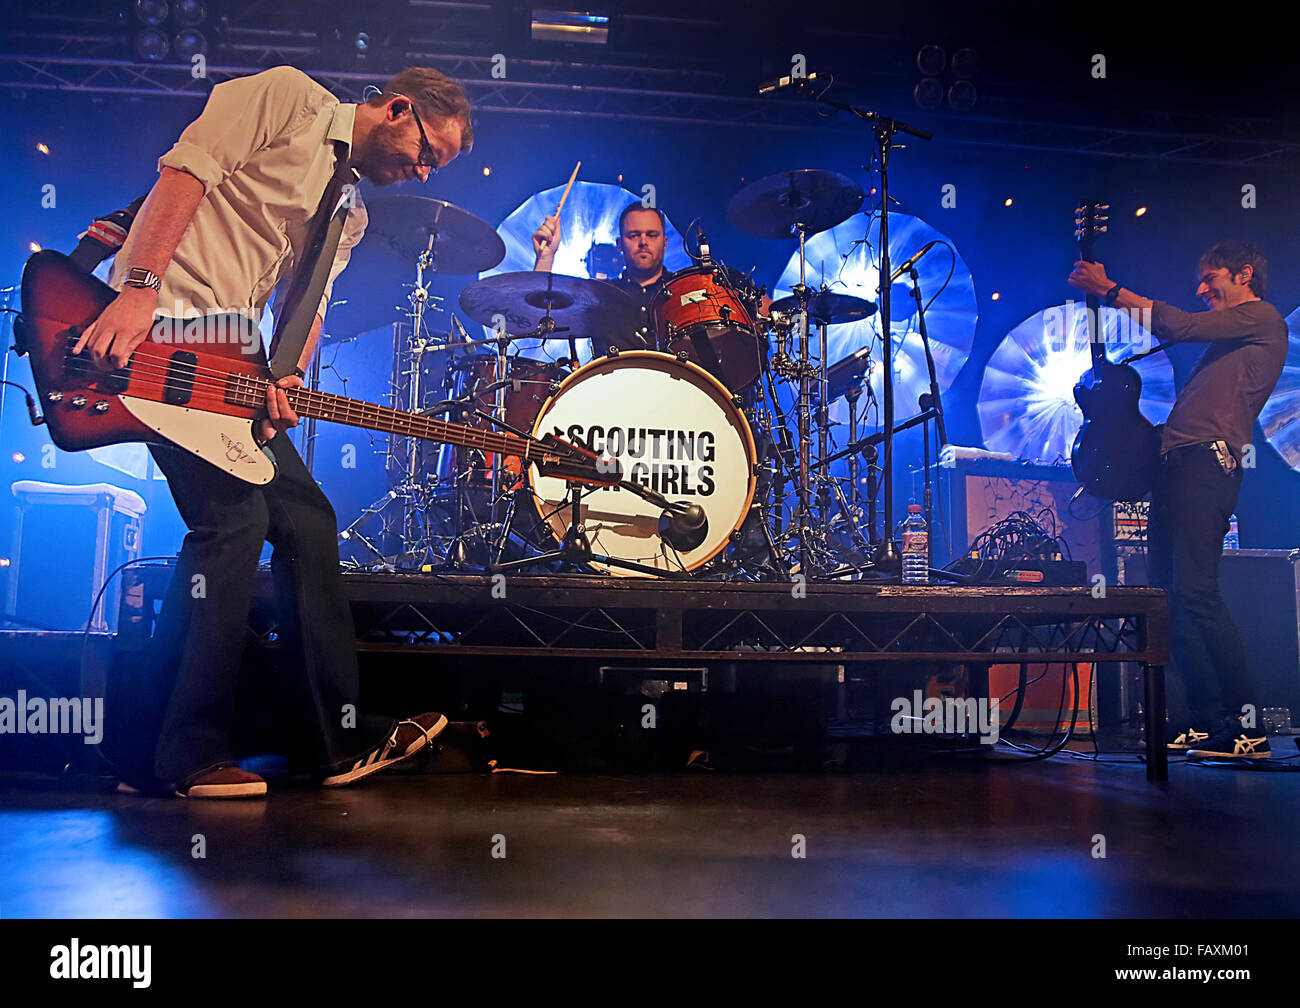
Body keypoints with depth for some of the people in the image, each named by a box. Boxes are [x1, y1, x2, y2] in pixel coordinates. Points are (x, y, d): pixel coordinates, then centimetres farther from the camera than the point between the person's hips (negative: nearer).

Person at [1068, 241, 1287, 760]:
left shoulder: (1263, 319, 4)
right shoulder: (1226, 337, 30)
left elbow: (1179, 326, -8)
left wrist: (1110, 290, -1)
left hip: (1208, 463, -9)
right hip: (1174, 463, 9)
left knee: (1194, 589, -17)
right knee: (1167, 589, 4)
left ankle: (1244, 725, -13)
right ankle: (1205, 716, 9)